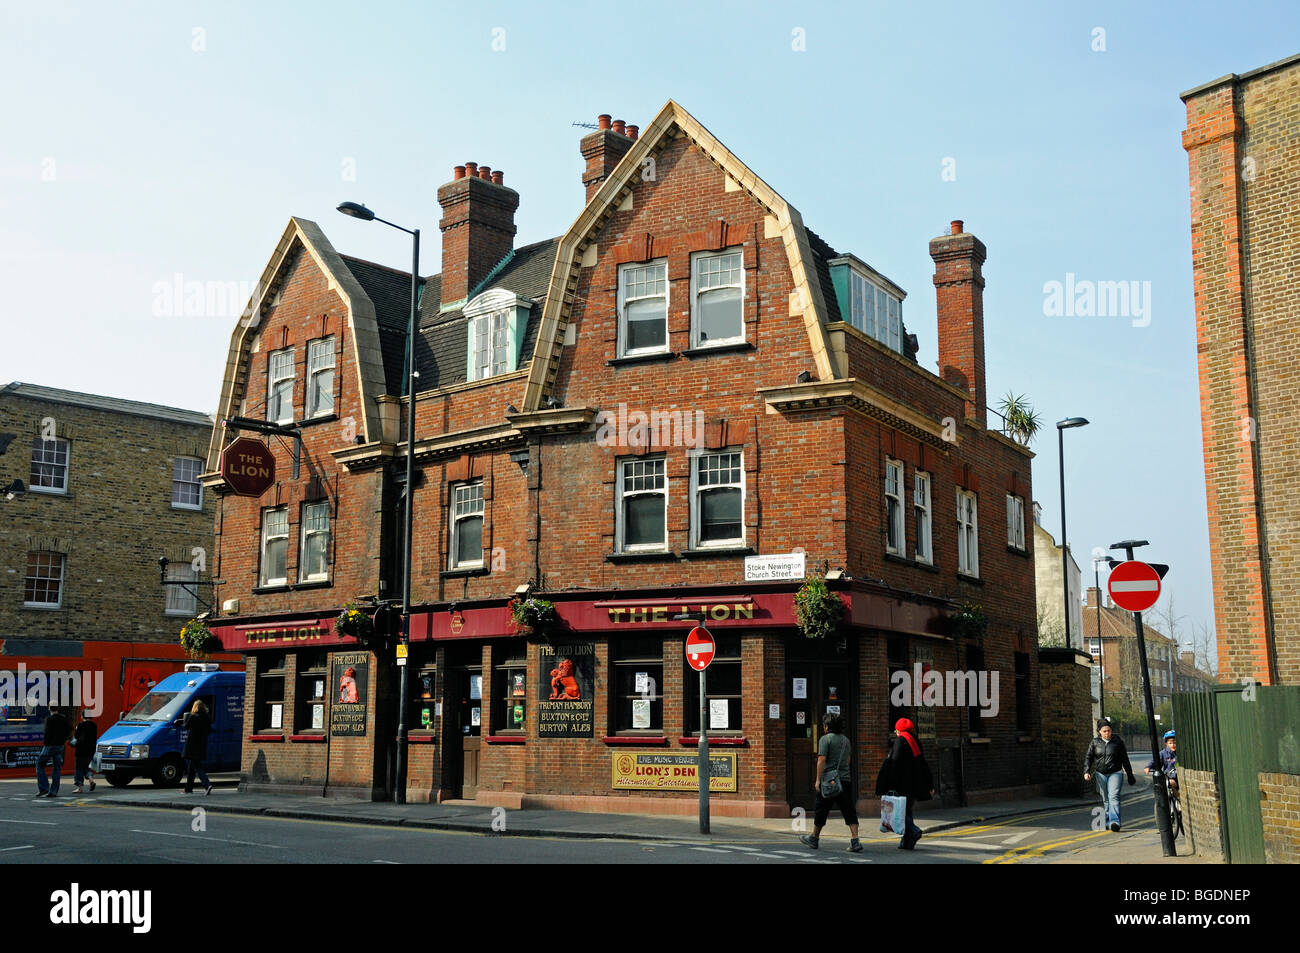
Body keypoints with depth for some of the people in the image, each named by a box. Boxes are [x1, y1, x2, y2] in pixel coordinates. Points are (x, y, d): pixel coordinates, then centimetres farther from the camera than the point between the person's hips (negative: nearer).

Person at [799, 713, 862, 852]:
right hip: (846, 779, 5)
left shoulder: (826, 739, -7)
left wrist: (818, 779, -13)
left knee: (821, 810, 8)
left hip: (829, 780, -5)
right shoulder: (846, 740, 14)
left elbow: (822, 760, -15)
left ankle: (814, 838, 21)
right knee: (849, 811, 3)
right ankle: (855, 841, -7)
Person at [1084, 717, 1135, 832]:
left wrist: (1130, 775, 12)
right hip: (1101, 774, 2)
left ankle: (1114, 821, -23)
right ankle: (1107, 822, 17)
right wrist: (1086, 771, -11)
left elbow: (1125, 759, 8)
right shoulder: (1095, 742, 4)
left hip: (1115, 773, -2)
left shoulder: (1118, 741, 0)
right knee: (1105, 799, 7)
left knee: (1113, 796, -17)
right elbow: (1088, 757, 4)